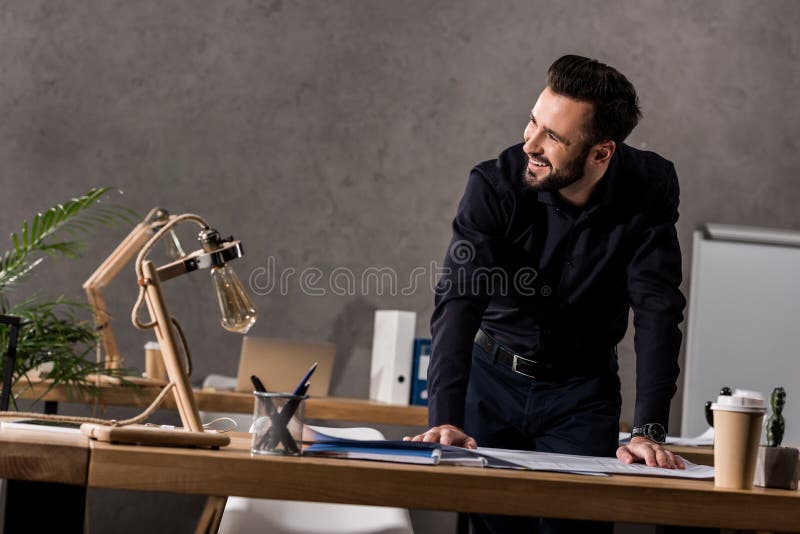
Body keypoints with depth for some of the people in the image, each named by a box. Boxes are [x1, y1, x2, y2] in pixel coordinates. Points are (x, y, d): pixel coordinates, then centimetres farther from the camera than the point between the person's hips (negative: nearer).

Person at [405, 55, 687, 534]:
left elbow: (657, 311, -20)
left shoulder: (648, 188, -18)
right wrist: (444, 420, -42)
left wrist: (649, 431, -31)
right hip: (494, 379, 0)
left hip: (583, 390, 0)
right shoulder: (495, 184, -21)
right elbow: (458, 302, -29)